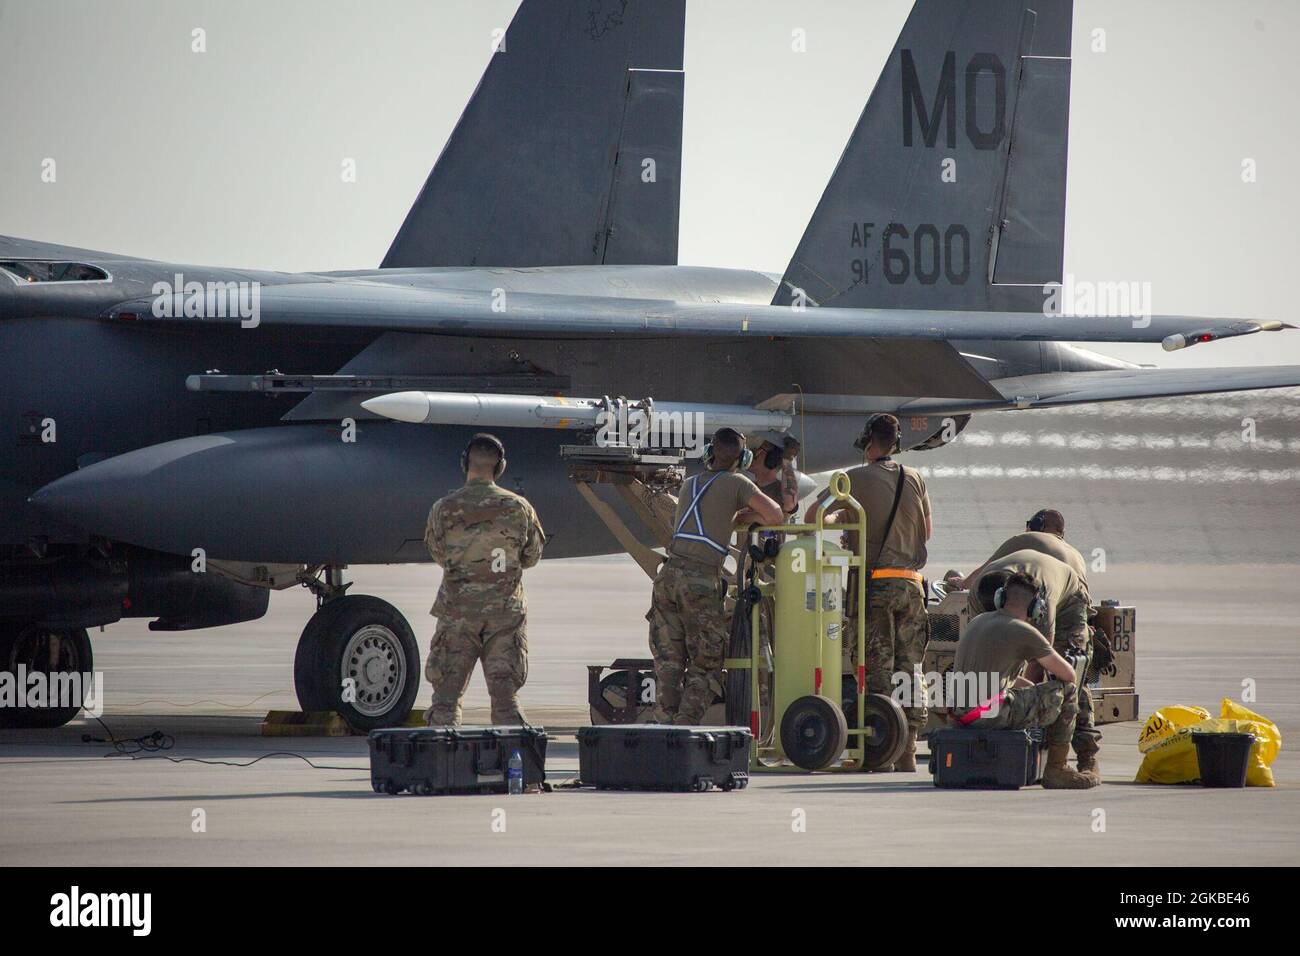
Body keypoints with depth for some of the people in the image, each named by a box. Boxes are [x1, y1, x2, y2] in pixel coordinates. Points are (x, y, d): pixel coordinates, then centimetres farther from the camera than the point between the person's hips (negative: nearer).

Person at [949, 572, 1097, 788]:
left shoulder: (977, 622, 18)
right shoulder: (1025, 632, -5)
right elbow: (1069, 675, 4)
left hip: (959, 715, 8)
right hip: (991, 714, -8)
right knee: (1068, 691, 5)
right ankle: (1056, 770, 9)